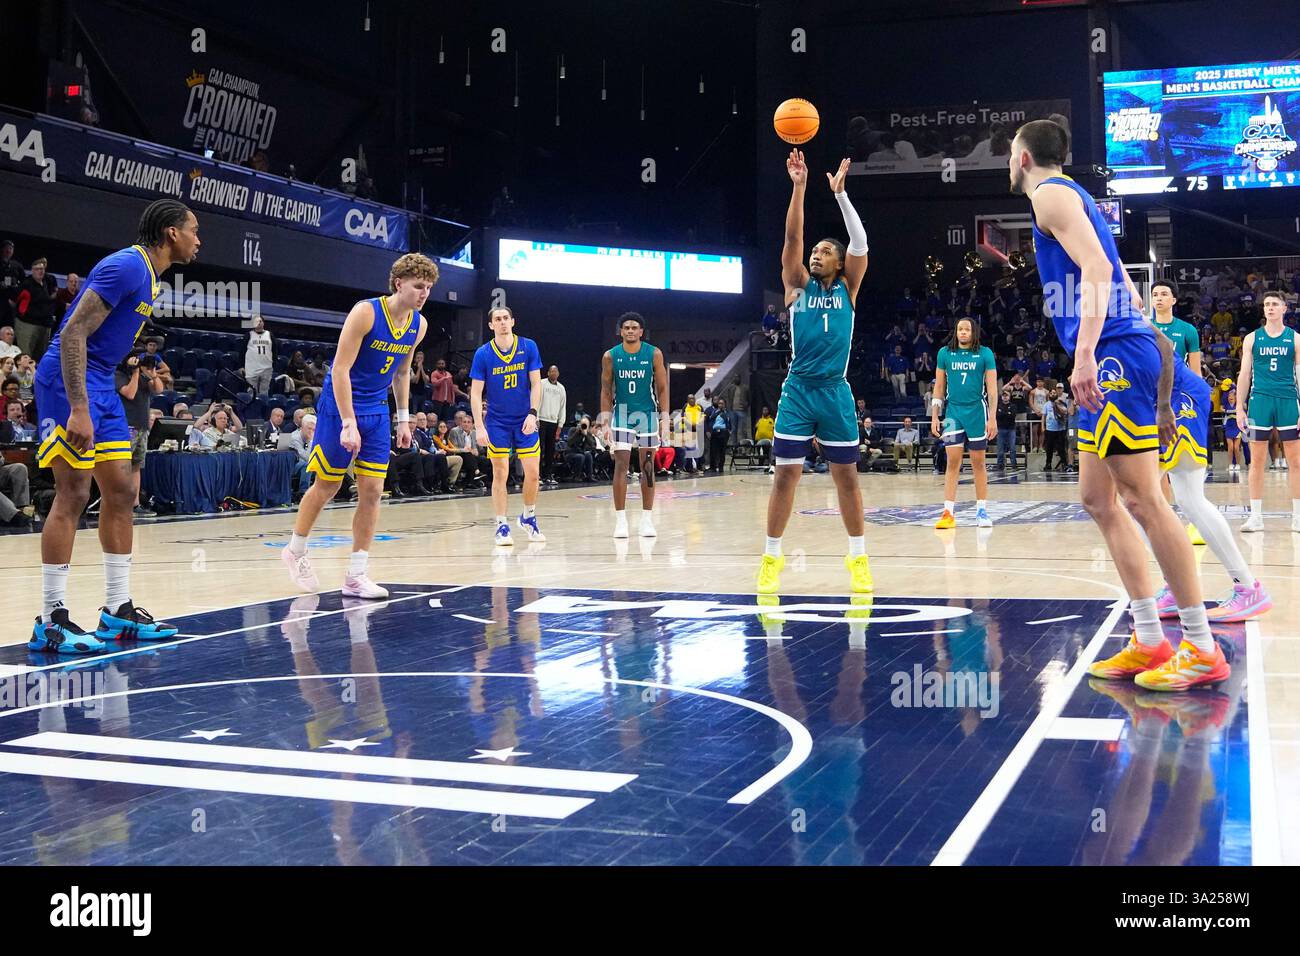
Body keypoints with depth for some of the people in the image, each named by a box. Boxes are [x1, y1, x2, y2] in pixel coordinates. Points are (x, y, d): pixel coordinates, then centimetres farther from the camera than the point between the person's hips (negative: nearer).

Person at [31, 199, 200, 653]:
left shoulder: (148, 275, 14)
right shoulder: (126, 266, -17)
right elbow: (72, 334, -23)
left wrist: (97, 404, 21)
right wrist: (78, 409, -29)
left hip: (101, 385, 10)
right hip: (68, 382, -10)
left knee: (121, 493, 9)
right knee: (73, 495, -11)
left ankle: (118, 611, 15)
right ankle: (50, 622, -6)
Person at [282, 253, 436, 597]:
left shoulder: (419, 325, 1)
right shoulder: (366, 312, -20)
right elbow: (340, 369, -20)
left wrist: (403, 418, 12)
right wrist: (348, 423, -24)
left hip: (377, 413, 6)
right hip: (340, 406, -6)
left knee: (372, 491, -1)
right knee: (327, 486, 5)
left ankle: (356, 576, 5)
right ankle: (295, 551, 28)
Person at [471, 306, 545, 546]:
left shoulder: (528, 347, -3)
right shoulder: (483, 354, -6)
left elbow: (536, 383, -1)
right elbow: (475, 393, -5)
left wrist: (532, 414, -13)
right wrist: (479, 426, -14)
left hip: (525, 420, 1)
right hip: (497, 422, -1)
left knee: (533, 472, 0)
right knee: (500, 474, -1)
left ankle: (528, 517, 22)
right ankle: (502, 526, 8)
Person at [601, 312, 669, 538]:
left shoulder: (654, 354, -4)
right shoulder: (610, 356, -3)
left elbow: (662, 388, 0)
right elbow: (606, 390, 3)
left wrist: (665, 419, -5)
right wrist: (605, 420, -4)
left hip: (648, 415, 0)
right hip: (622, 415, 0)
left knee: (647, 467, 4)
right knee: (621, 466, -6)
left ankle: (647, 519, 11)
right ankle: (620, 519, -2)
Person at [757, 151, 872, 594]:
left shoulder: (847, 288, 8)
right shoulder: (798, 286, 8)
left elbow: (860, 242, -4)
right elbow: (792, 237, -3)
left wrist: (840, 192, -10)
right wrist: (799, 186, -12)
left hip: (835, 391, 0)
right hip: (798, 389, 0)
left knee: (847, 475, 5)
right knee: (786, 473, -1)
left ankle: (859, 558, 14)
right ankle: (772, 558, 7)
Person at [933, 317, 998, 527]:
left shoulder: (985, 354, 0)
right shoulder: (945, 353, 5)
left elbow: (992, 389, -1)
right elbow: (939, 388, 10)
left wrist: (992, 418, -8)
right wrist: (934, 417, 5)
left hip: (977, 411, -1)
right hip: (953, 411, 1)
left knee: (978, 462, 5)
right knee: (953, 461, -5)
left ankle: (982, 511, 12)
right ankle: (948, 512, -6)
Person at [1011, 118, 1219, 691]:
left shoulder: (1049, 193, -3)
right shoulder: (1073, 196, 26)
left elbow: (1097, 268, -18)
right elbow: (1119, 282, 26)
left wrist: (1085, 354, -26)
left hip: (1113, 354, -10)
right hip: (1115, 359, 10)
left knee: (1142, 499, -10)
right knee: (1099, 501, 10)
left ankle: (1202, 649, -7)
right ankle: (1149, 642, 11)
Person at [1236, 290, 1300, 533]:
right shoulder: (1252, 338, 9)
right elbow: (1244, 374, 9)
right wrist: (1240, 407, 2)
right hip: (1260, 400, 0)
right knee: (1257, 461, 1)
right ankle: (1256, 516, 6)